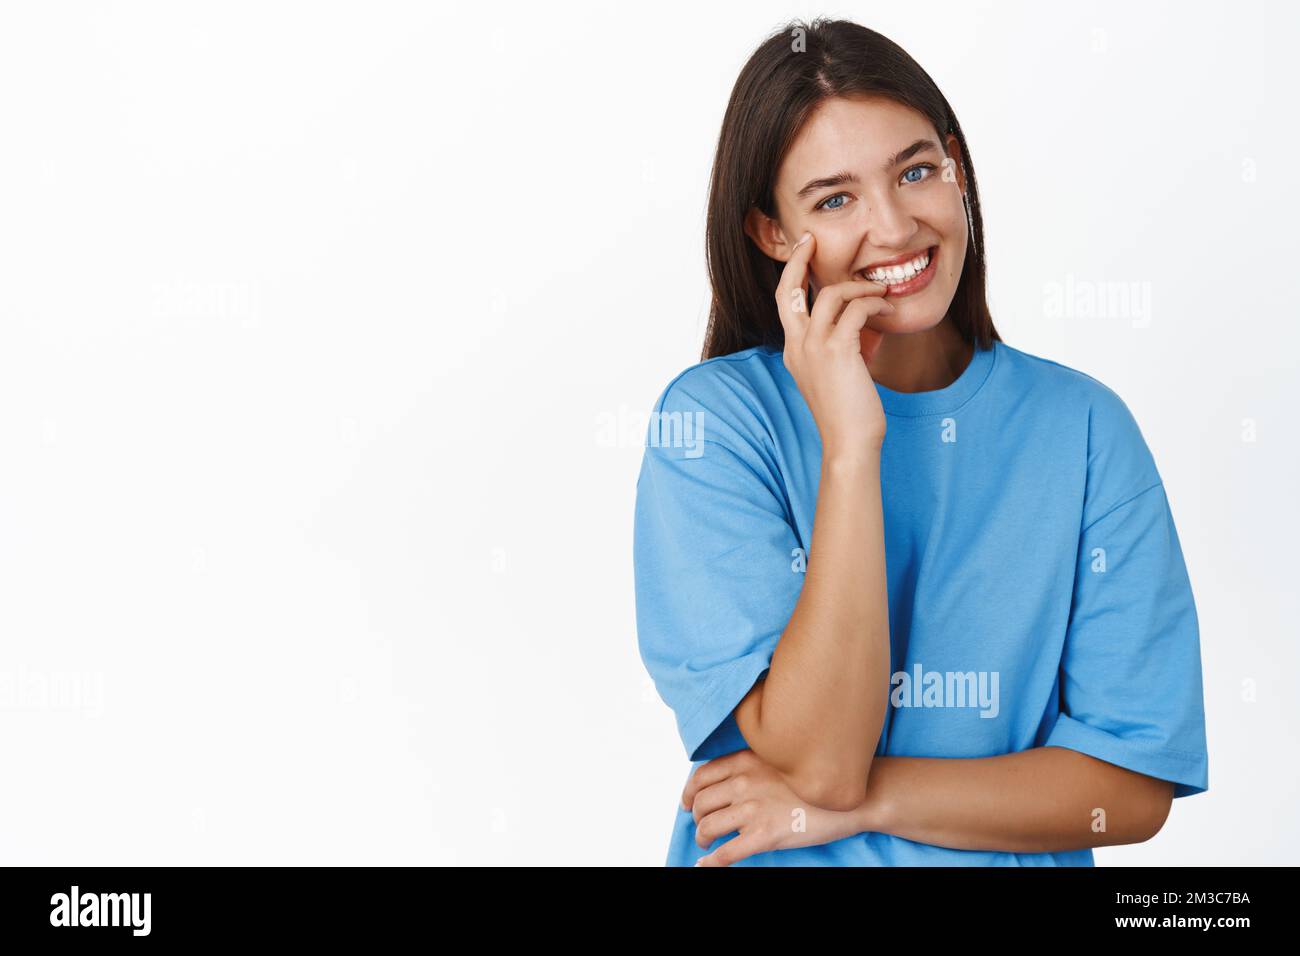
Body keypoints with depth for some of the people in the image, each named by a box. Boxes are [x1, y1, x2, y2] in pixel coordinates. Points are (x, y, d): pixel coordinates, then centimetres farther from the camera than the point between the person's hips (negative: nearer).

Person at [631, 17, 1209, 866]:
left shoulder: (1083, 426, -2)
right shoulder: (714, 418, -7)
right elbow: (819, 761, -15)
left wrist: (853, 803, -11)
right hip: (780, 859, 0)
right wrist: (851, 444, -19)